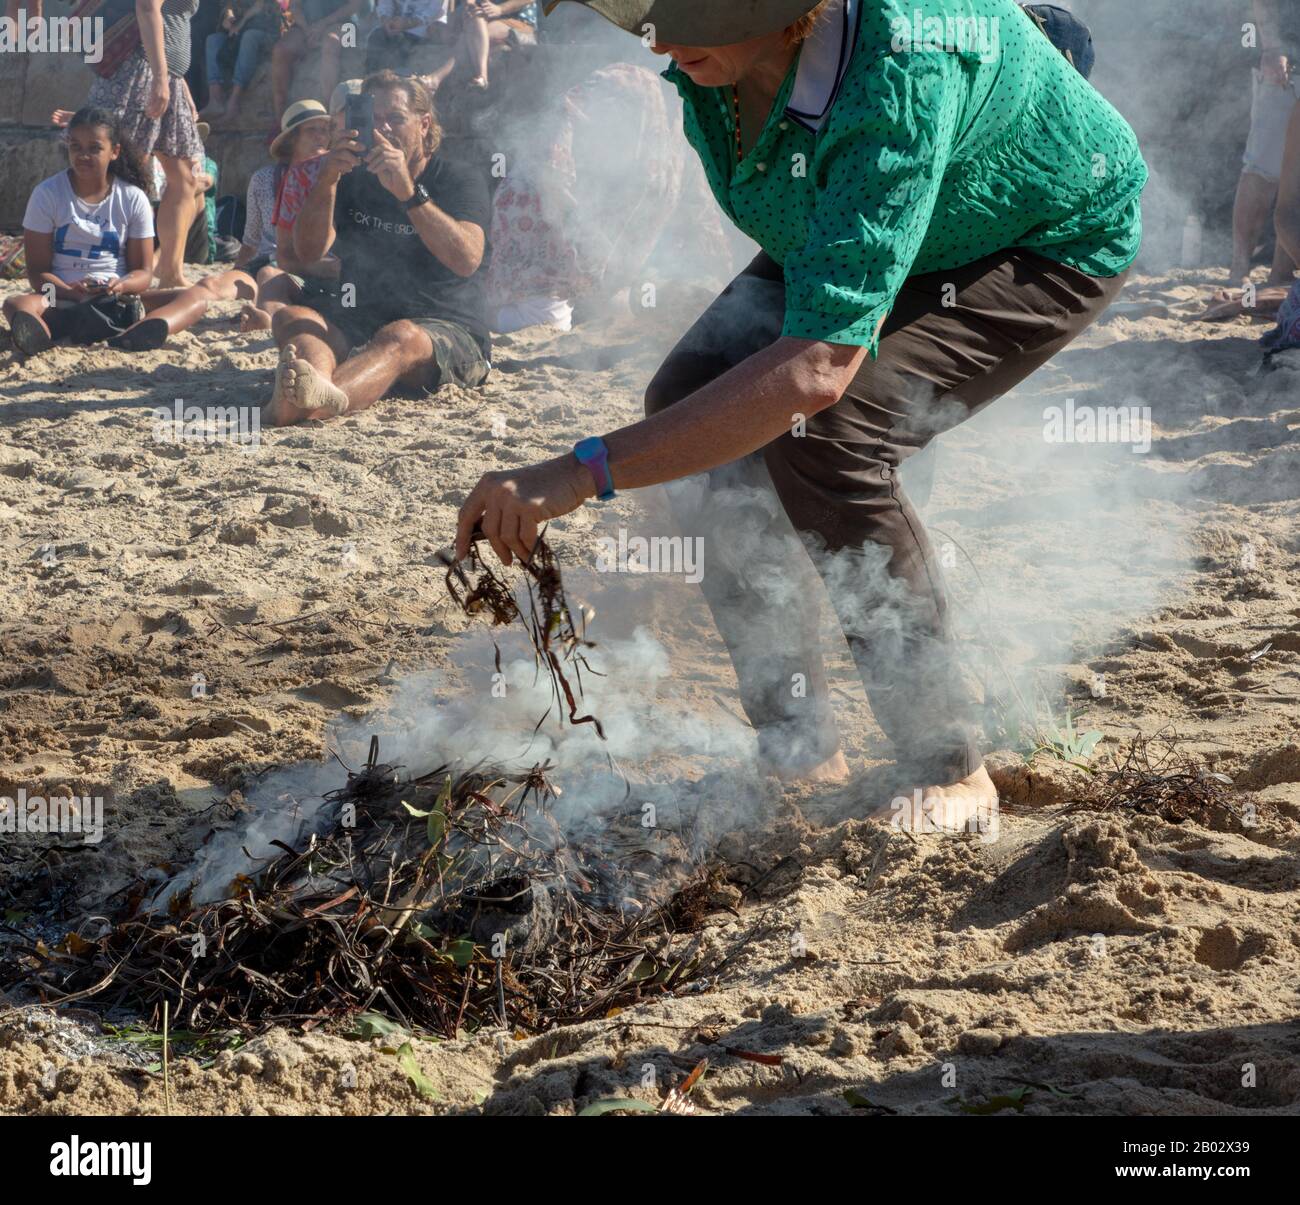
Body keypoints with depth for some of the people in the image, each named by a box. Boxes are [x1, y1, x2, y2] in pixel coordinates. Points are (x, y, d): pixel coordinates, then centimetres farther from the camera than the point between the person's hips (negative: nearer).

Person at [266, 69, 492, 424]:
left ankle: (303, 405, -69)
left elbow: (466, 260, -20)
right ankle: (317, 385, -62)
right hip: (360, 328, 4)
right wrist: (327, 178, -21)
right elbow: (308, 253, -4)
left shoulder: (460, 179, 2)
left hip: (449, 332, -4)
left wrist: (408, 192, -31)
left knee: (400, 337, -37)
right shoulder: (353, 179, 13)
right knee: (291, 317, -23)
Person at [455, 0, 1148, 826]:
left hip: (1049, 240, -7)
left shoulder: (898, 73, -44)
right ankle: (801, 749, 1)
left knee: (823, 437, -29)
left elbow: (818, 369, -48)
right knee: (694, 398, -12)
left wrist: (584, 472, -52)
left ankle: (950, 774, -14)